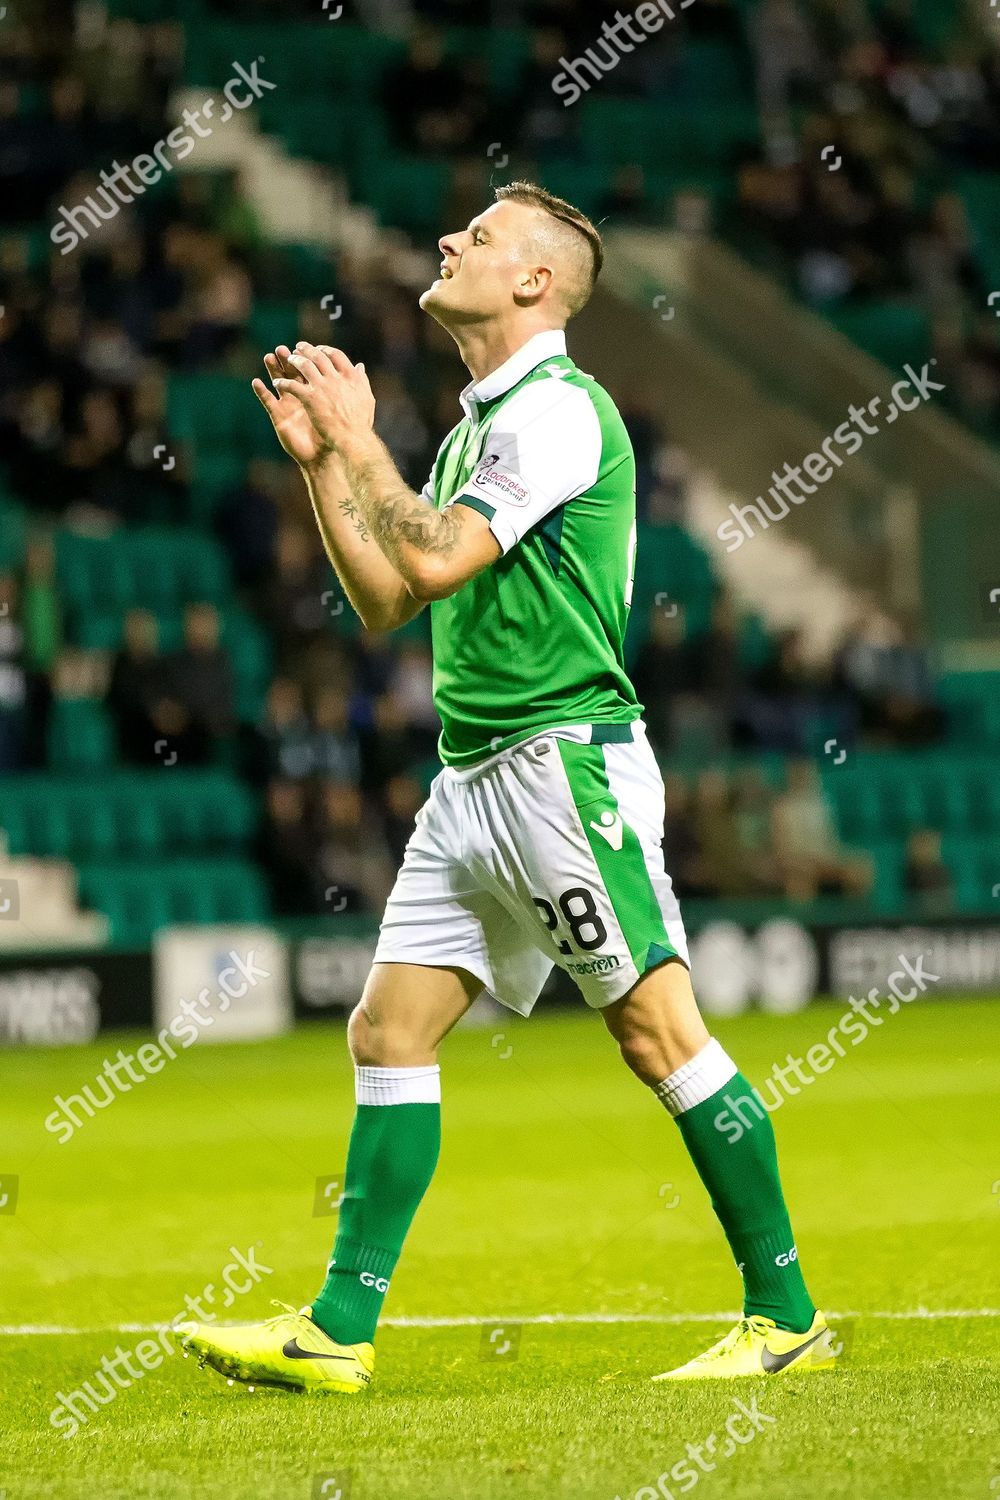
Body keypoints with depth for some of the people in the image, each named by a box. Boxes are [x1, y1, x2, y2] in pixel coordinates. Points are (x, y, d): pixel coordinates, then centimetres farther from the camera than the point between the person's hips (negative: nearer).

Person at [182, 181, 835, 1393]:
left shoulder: (558, 410, -10)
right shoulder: (478, 426, 19)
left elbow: (436, 562, -19)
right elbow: (385, 602, 21)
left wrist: (360, 437, -8)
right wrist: (319, 458, 14)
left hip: (565, 759, -9)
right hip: (473, 779, 9)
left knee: (657, 1031, -7)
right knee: (388, 1032, 3)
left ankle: (785, 1316, 1)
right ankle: (337, 1334, 3)